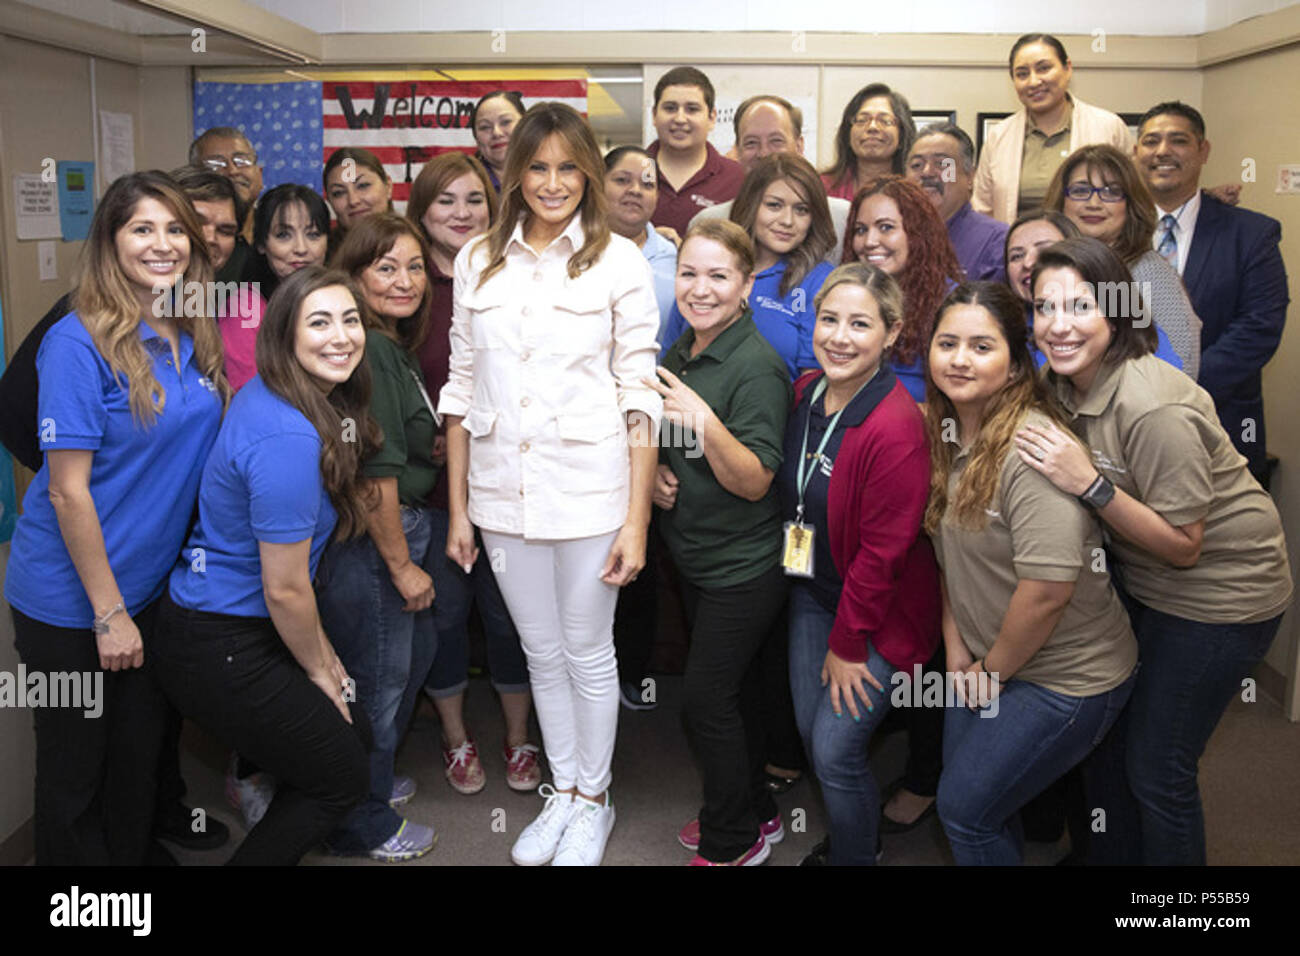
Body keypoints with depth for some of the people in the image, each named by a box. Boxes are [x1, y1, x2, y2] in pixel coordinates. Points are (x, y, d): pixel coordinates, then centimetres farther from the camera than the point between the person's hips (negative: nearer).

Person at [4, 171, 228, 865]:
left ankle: (135, 855, 39)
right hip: (71, 602, -5)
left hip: (152, 589, 6)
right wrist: (109, 612, -16)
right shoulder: (79, 344, -18)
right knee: (76, 768, 13)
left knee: (141, 757, 19)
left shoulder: (196, 339, 2)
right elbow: (68, 490, -18)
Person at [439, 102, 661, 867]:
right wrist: (458, 506, 8)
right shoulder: (479, 260, 7)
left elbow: (639, 395, -6)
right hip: (503, 490, 4)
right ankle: (563, 792, 35)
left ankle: (594, 800, 31)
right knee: (542, 652, 16)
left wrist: (636, 519, -10)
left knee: (589, 653, 10)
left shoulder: (619, 261, -4)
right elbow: (462, 387, 9)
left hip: (589, 488, -3)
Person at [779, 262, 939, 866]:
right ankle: (840, 839, 41)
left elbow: (882, 551, -22)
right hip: (813, 592, 7)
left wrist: (846, 645, -14)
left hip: (878, 613, -7)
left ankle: (857, 856, 25)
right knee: (810, 732, 16)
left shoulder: (896, 428, -27)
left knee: (836, 752, -2)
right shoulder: (806, 392, -3)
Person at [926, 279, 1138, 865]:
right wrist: (956, 644, 2)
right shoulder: (944, 432, 0)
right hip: (986, 662, 8)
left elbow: (1048, 588, -28)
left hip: (1067, 678, -7)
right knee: (964, 789, 18)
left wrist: (992, 669, -14)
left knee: (966, 806, 1)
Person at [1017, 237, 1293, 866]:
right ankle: (1110, 856, 38)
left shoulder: (1156, 410, -30)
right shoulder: (1063, 384, -6)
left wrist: (1091, 484, -34)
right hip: (1139, 580, 7)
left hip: (1217, 593, -7)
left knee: (1157, 769, 3)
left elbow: (1184, 547, -24)